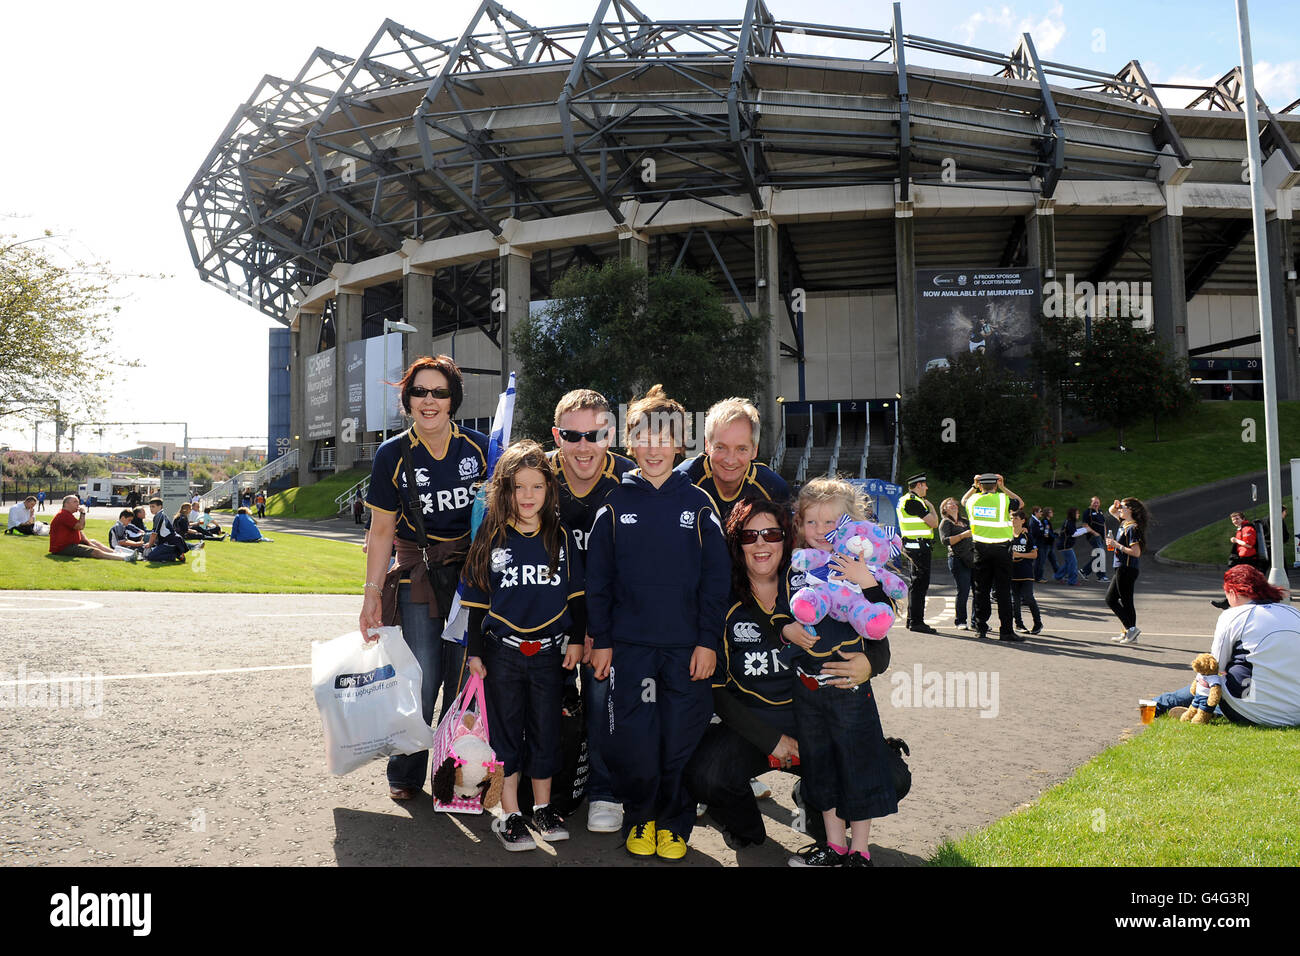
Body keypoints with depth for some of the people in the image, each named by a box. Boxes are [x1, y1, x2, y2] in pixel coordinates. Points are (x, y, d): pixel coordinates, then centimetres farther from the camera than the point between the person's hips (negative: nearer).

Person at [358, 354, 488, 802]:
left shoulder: (478, 447, -2)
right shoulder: (392, 455, -3)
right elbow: (382, 530, 2)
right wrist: (373, 592, -2)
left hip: (473, 575, 1)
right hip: (418, 576, -1)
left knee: (465, 677, 4)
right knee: (421, 681, -3)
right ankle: (405, 774, 18)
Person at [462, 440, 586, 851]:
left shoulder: (561, 536, 2)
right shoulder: (492, 537, -2)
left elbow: (576, 593, 8)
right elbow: (477, 600, 1)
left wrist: (576, 639, 4)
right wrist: (475, 650, 0)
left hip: (549, 652, 1)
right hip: (503, 651, -1)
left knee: (546, 730, 11)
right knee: (506, 730, 6)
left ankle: (543, 808, 26)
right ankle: (509, 814, 16)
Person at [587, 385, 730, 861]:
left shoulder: (698, 504, 3)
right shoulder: (615, 505, 4)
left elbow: (716, 579, 3)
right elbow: (597, 580, 5)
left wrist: (708, 641, -3)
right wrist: (600, 640, 1)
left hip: (687, 646, 0)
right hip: (629, 644, 0)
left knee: (682, 740, 3)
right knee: (634, 741, 0)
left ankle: (674, 823, 23)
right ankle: (639, 819, 23)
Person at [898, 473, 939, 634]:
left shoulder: (904, 500, 17)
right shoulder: (913, 501, -16)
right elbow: (934, 522, -16)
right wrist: (931, 507, 0)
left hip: (912, 546, 11)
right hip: (919, 546, -11)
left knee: (916, 583, 16)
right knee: (920, 583, -8)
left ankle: (912, 620, 22)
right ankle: (916, 622, -7)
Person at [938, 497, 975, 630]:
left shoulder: (965, 521, 23)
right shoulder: (945, 523, 4)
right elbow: (945, 541, -9)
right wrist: (963, 535, -15)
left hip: (972, 558, 6)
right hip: (958, 559, -6)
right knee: (963, 590, -10)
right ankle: (960, 621, 2)